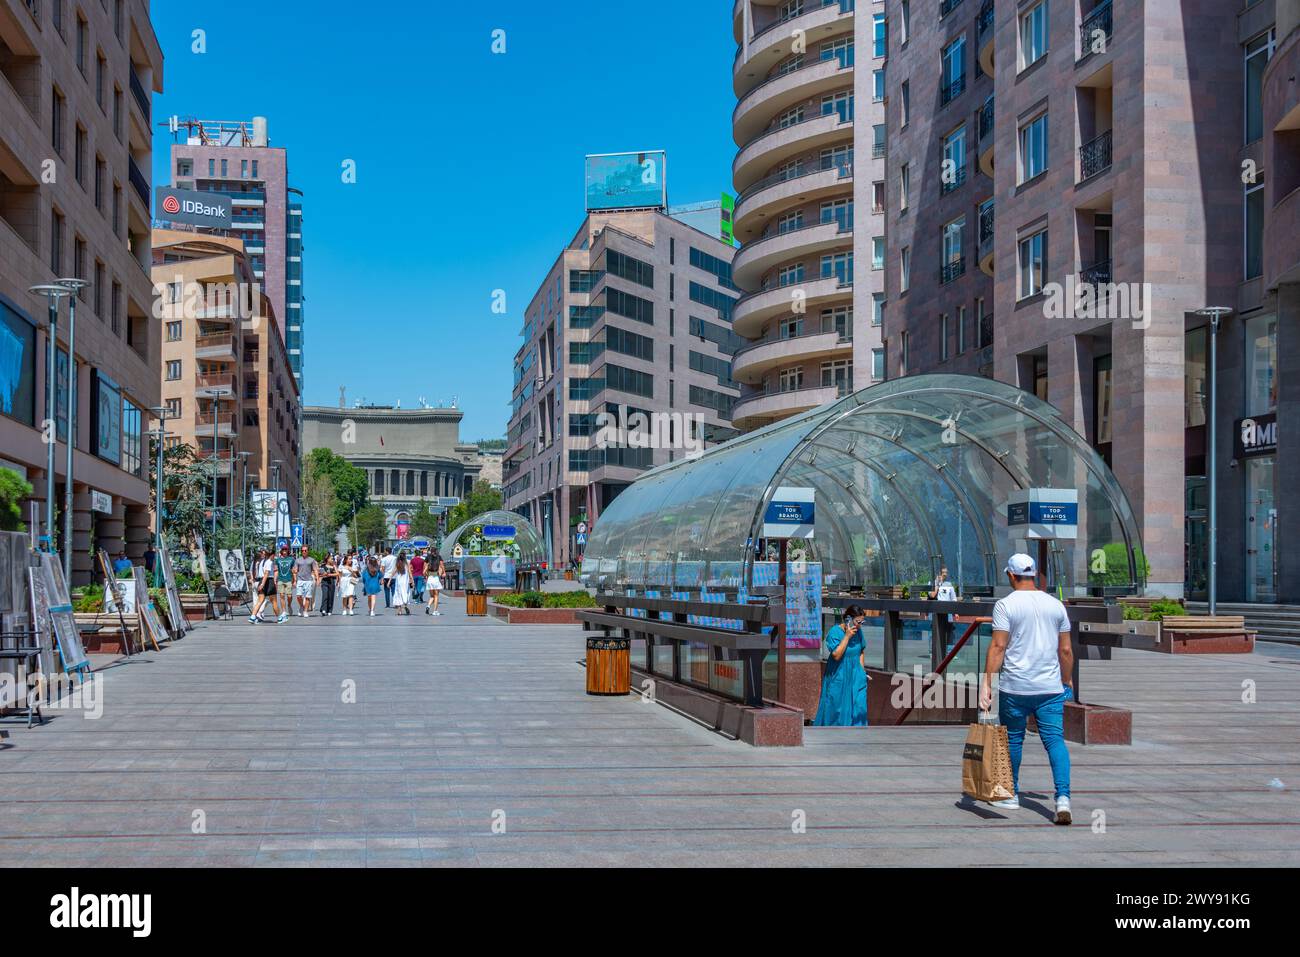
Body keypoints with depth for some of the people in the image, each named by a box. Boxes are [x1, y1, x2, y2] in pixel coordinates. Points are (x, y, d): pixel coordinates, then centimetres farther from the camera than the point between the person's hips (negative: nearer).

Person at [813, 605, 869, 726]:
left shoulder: (858, 631, 0)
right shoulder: (834, 632, -17)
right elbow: (836, 655, -25)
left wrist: (862, 671, 6)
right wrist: (847, 636, -26)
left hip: (855, 676, 5)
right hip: (838, 678, -5)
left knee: (859, 706, -4)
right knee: (836, 706, 6)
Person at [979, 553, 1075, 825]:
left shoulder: (1006, 605, -5)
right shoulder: (1056, 605, 7)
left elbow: (998, 646, -11)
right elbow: (1066, 650, 10)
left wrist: (986, 683, -10)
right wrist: (1067, 680, 23)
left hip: (1014, 687, -3)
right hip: (1051, 687, 3)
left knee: (1013, 739, 12)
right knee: (1055, 740, 0)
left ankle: (1011, 795, 24)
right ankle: (1063, 798, -14)